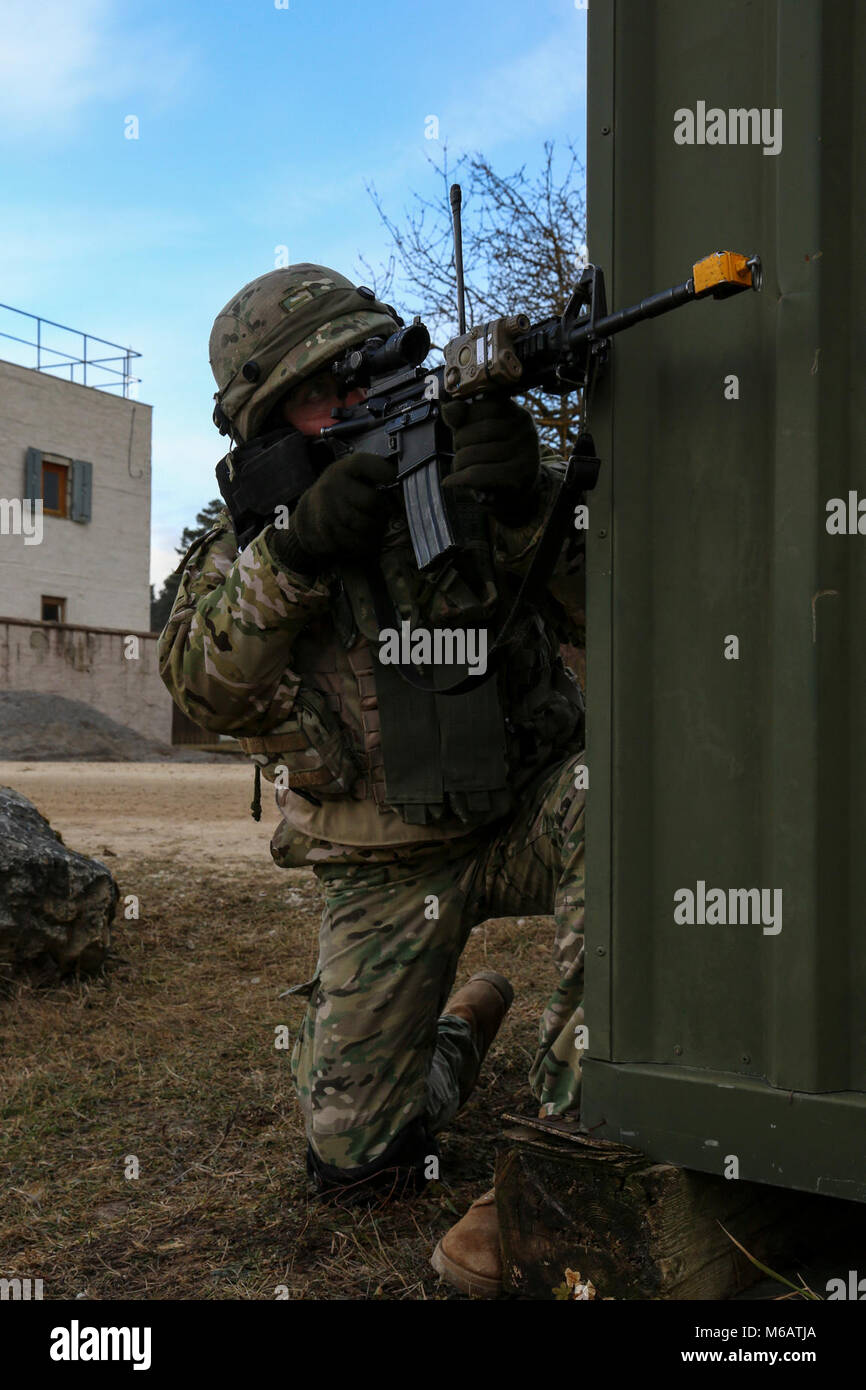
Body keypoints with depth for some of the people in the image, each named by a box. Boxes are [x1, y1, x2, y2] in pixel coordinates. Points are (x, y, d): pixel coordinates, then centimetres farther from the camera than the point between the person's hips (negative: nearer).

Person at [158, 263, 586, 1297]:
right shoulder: (249, 535, 1)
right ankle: (458, 1030, 31)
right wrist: (293, 553, -31)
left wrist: (529, 506, -31)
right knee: (354, 1153, -3)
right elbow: (203, 680, -16)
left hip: (528, 811, -1)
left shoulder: (464, 461, -4)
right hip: (388, 873, 1)